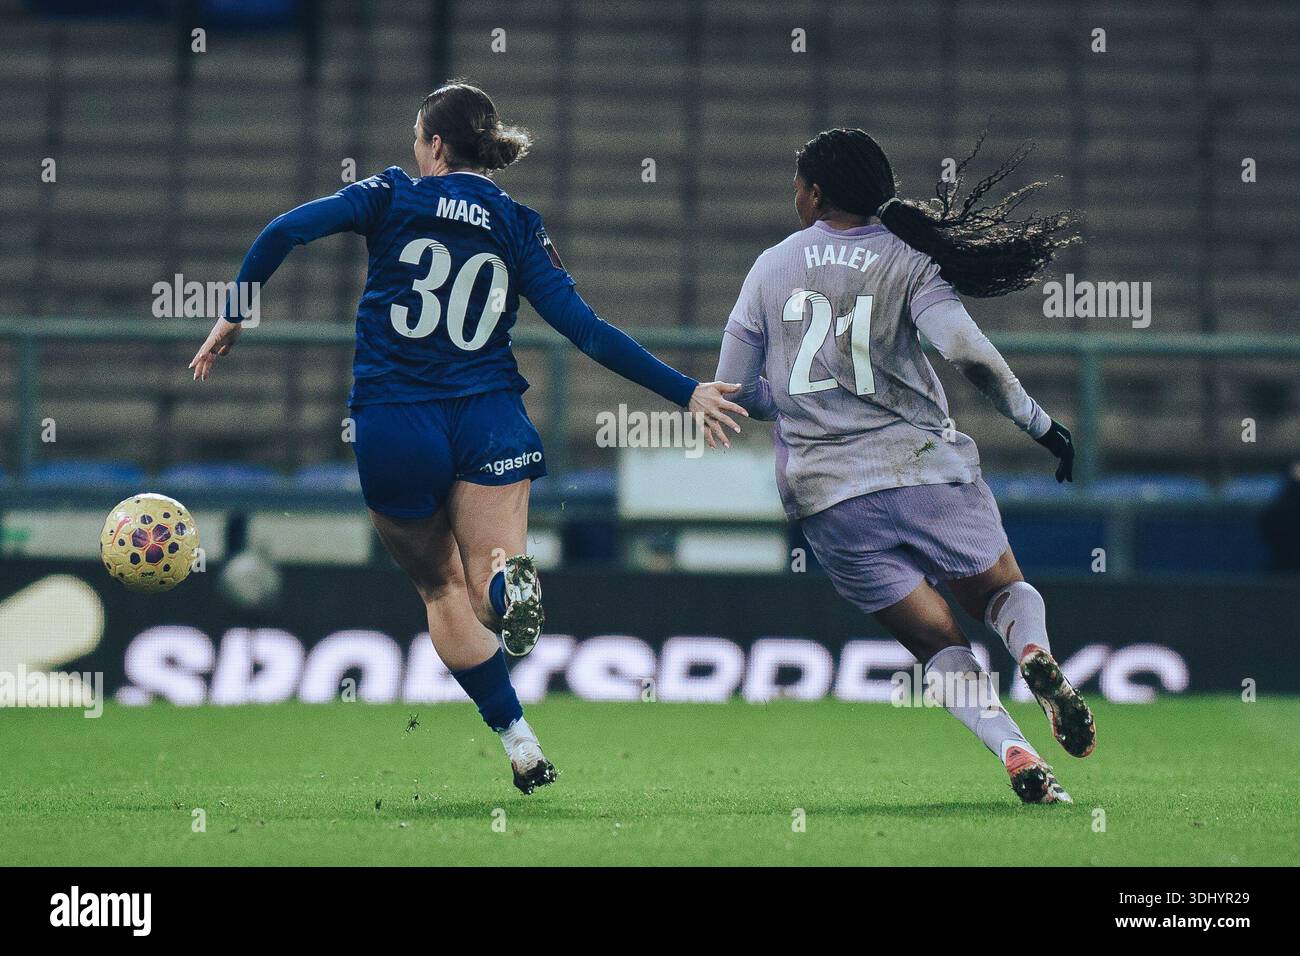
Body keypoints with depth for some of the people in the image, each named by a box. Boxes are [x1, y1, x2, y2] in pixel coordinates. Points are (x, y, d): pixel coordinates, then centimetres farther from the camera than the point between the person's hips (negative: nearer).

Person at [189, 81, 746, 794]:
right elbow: (587, 330, -1)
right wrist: (685, 391, 2)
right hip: (489, 421, 1)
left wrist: (232, 317, 2)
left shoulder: (394, 197, 1)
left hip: (393, 425, -1)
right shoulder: (518, 228, 6)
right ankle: (507, 581, -41)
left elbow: (285, 231, -9)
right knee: (484, 594, -3)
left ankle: (517, 737, 7)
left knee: (440, 589, 15)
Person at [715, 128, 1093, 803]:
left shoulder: (770, 267, 9)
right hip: (925, 469, -2)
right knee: (1007, 590, 20)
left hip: (826, 495, 2)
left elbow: (733, 388, 14)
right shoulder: (906, 260, 1)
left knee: (939, 646, 7)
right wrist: (1040, 424, -4)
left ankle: (1021, 761, -16)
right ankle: (1035, 655, -16)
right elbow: (968, 353, -15)